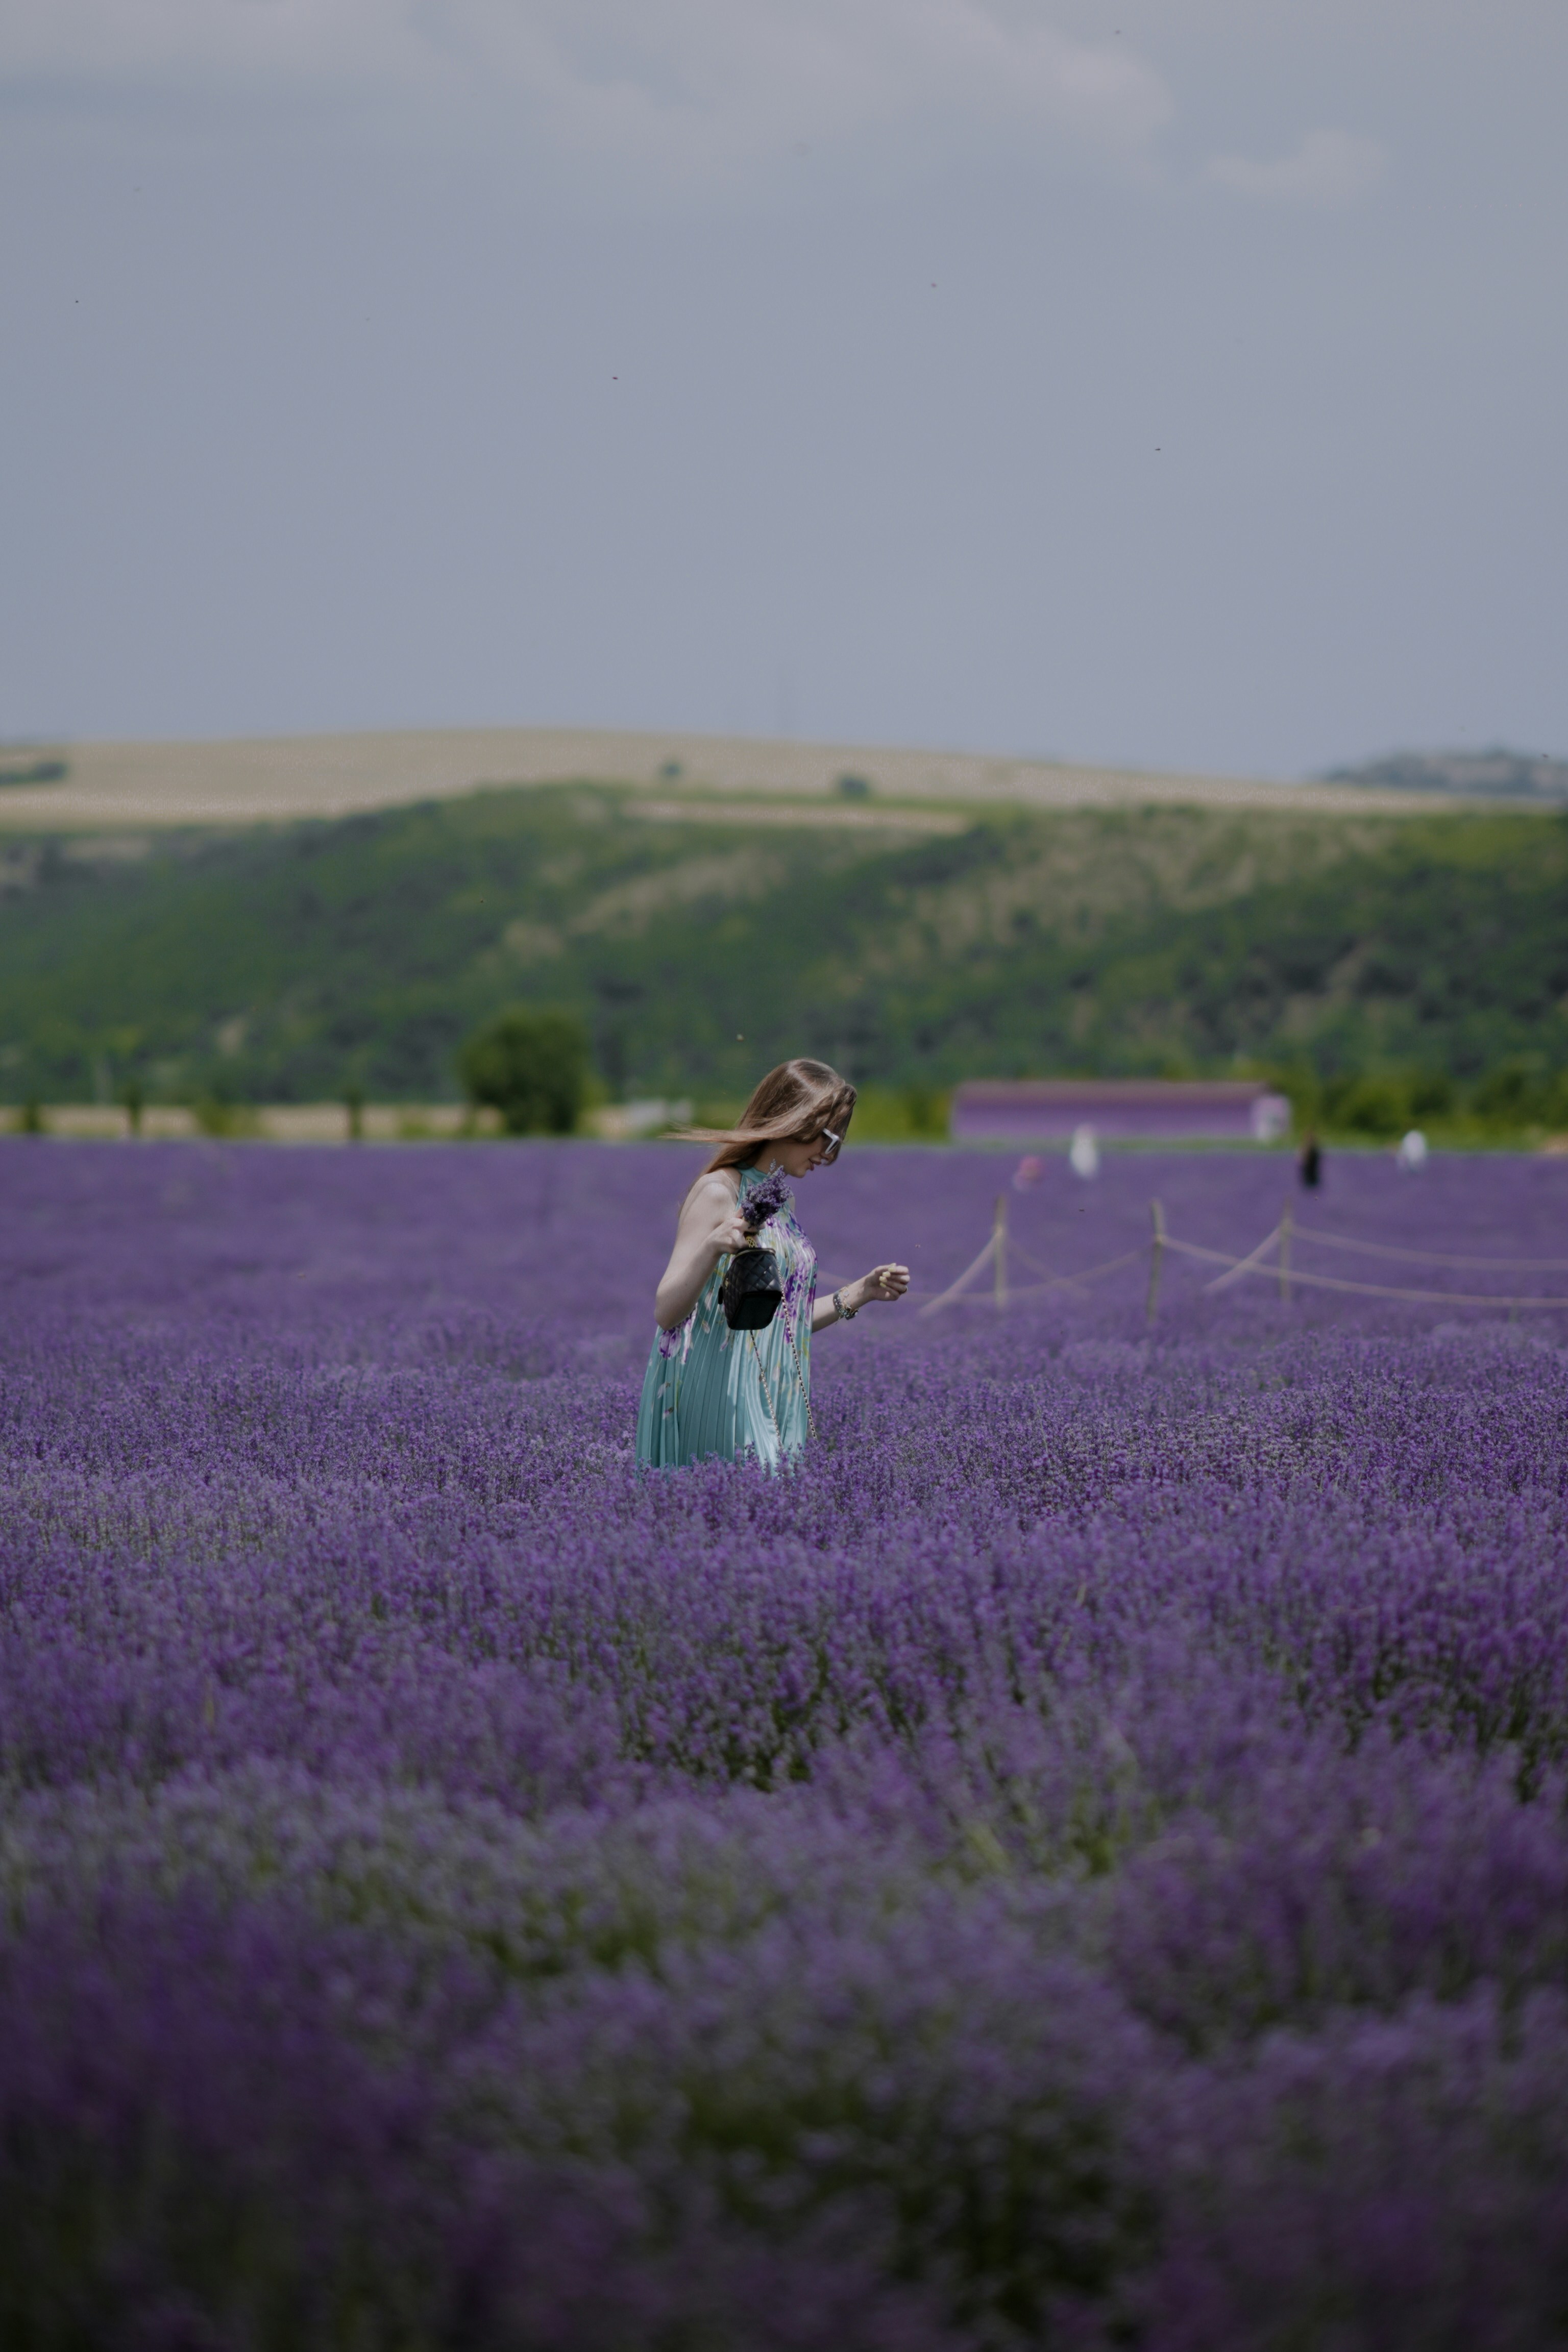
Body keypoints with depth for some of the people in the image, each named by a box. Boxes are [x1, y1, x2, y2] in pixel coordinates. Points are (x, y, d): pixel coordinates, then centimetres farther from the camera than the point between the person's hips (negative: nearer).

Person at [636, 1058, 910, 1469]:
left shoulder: (781, 1199, 15)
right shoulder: (718, 1192, -9)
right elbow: (666, 1312, -15)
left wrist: (861, 1293, 12)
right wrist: (711, 1249, -31)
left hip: (771, 1402, 8)